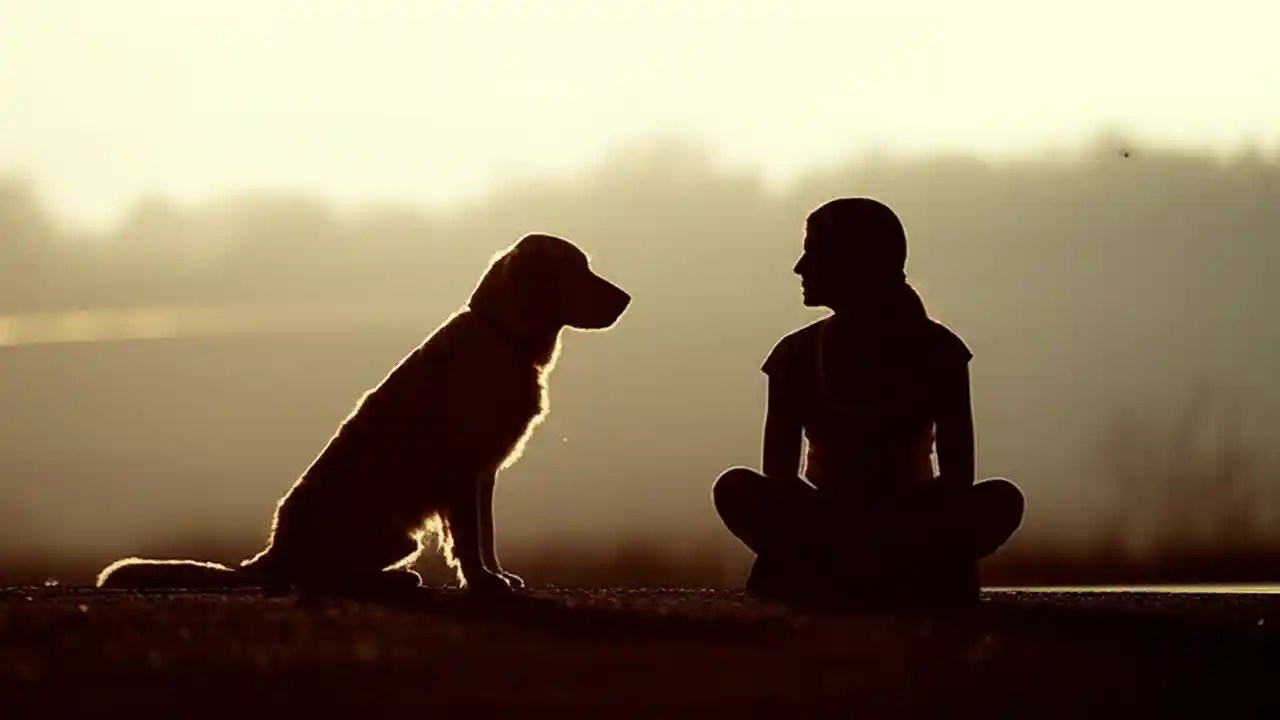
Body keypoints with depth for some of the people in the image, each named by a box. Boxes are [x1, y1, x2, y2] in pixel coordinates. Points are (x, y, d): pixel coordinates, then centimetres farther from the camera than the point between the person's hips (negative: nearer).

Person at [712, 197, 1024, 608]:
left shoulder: (934, 350, -3)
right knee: (736, 490, -26)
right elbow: (778, 473, -7)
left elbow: (958, 475, -11)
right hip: (827, 531, 1)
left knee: (1002, 500, -30)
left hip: (910, 531, -1)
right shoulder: (798, 354, 1)